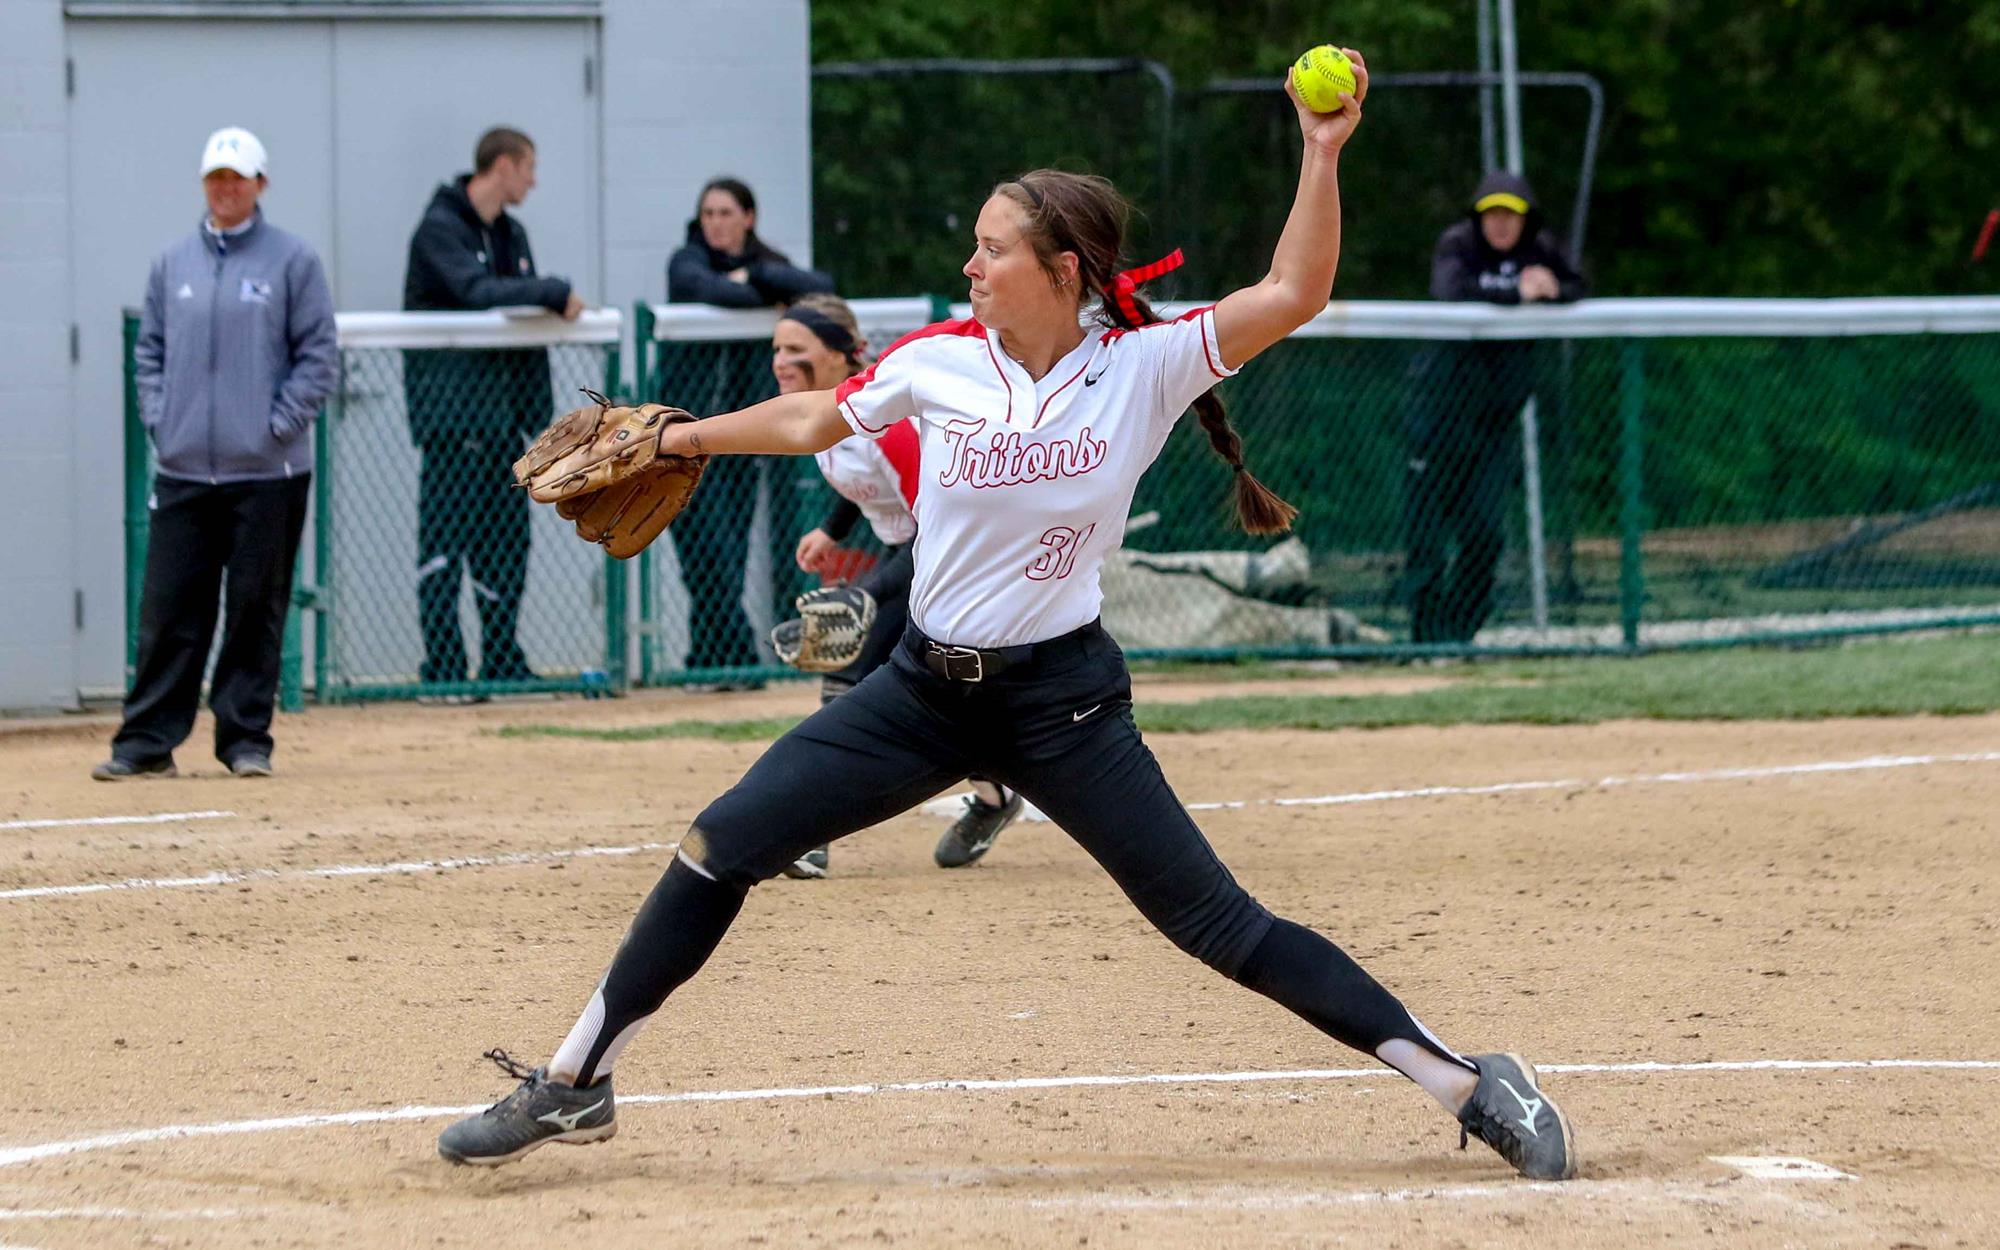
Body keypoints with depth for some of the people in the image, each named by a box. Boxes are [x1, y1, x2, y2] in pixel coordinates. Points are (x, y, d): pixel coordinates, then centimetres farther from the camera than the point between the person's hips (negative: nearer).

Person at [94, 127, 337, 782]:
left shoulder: (291, 259, 1)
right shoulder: (173, 263, 12)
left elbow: (320, 355, -1)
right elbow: (149, 351, 17)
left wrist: (279, 425, -8)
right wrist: (158, 419, 4)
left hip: (266, 473, -3)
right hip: (183, 469, 3)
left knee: (255, 609, 2)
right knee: (168, 610, 0)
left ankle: (245, 738, 10)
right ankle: (147, 742, 3)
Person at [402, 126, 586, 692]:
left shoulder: (512, 233, 17)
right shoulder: (441, 227, -9)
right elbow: (477, 292, -24)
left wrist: (537, 411, 8)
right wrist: (556, 293, -18)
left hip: (500, 408, 8)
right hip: (448, 406, -8)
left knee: (505, 537, 7)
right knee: (445, 538, -6)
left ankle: (503, 660, 13)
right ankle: (442, 665, -5)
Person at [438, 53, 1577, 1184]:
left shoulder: (1142, 368, -10)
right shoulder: (941, 361, -2)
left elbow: (1292, 295, -19)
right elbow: (814, 421, 16)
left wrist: (1324, 153, -27)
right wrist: (683, 438, 23)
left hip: (1064, 703, -4)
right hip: (925, 688, 4)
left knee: (1218, 923, -10)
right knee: (719, 851, -3)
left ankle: (1469, 1085, -2)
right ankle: (574, 1085, 11)